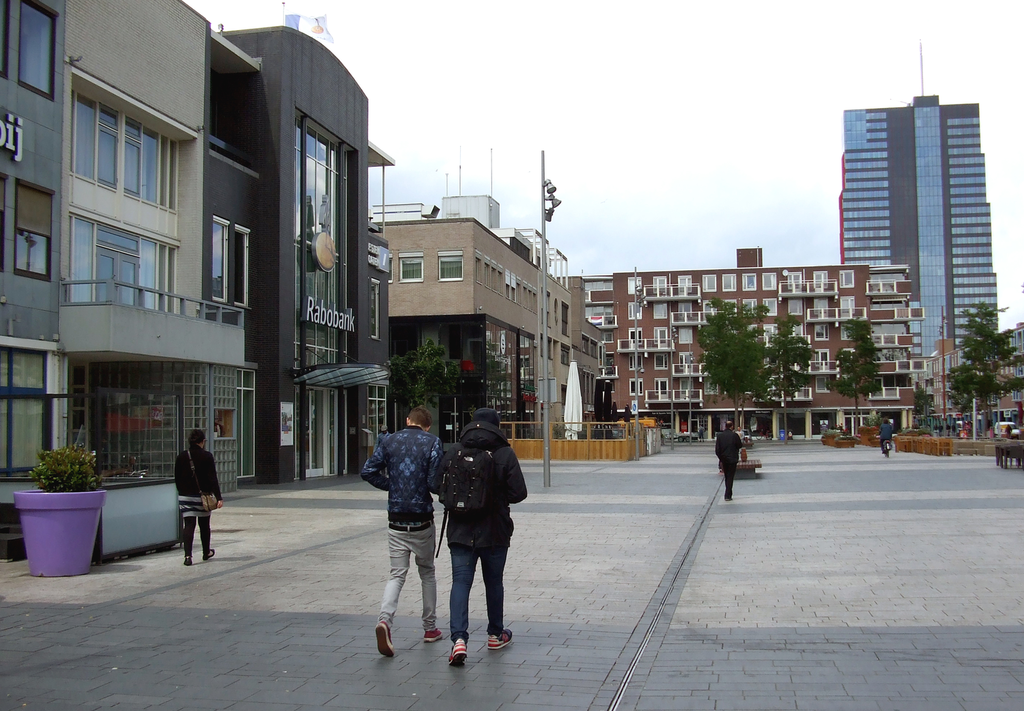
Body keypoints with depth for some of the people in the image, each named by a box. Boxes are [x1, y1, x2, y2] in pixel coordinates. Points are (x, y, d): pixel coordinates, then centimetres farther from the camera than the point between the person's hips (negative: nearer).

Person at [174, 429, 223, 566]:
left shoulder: (181, 457, 2)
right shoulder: (207, 456, -9)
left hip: (185, 497, 2)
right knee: (204, 525, 14)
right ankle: (206, 552, 30)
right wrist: (218, 497, -13)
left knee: (188, 526, -1)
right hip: (203, 496, -2)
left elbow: (177, 479, 8)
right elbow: (212, 479, -13)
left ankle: (188, 555, -15)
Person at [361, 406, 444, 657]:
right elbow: (434, 480, -15)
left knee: (397, 573, 4)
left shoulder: (389, 441, 3)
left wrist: (391, 485, 9)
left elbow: (368, 471, -3)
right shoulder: (432, 442, -5)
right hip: (422, 519, -1)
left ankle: (385, 619, -20)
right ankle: (430, 628, 24)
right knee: (427, 572, 16)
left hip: (396, 519, 1)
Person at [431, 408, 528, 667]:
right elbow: (518, 493, -12)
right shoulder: (505, 454, -9)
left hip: (460, 530, 1)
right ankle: (495, 635, 30)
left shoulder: (454, 452, -3)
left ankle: (459, 639, -14)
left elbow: (437, 486, -4)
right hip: (494, 531, -1)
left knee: (460, 582, 1)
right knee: (494, 582, 16)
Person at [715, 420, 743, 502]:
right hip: (732, 459, -3)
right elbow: (740, 445, -3)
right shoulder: (734, 435, -11)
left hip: (724, 459, 3)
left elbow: (717, 449, -2)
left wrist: (720, 458, 7)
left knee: (727, 477, 17)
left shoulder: (719, 435, -2)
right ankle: (728, 495, -4)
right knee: (730, 477, 1)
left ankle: (728, 494, 25)